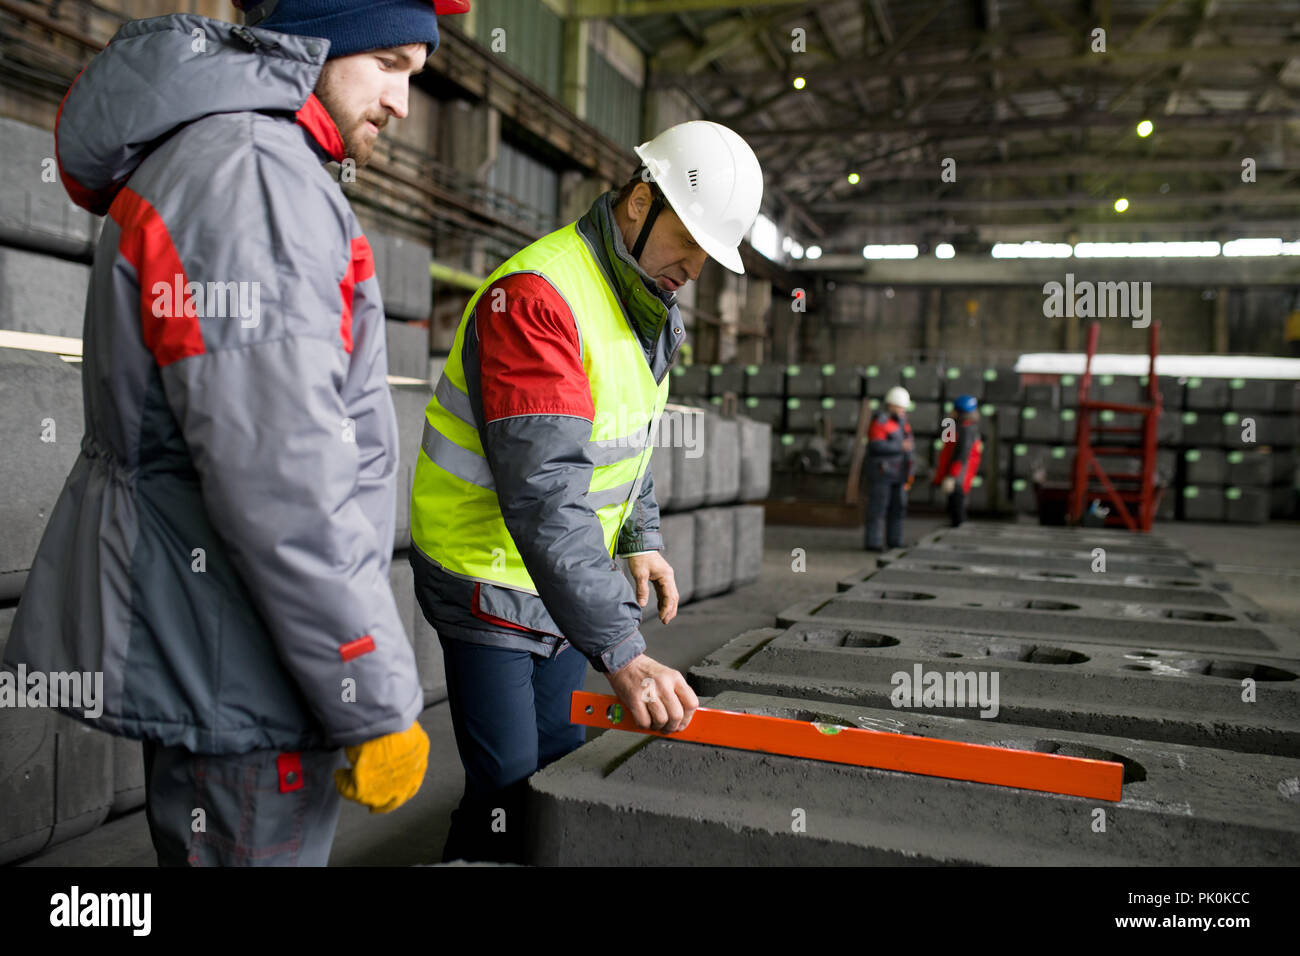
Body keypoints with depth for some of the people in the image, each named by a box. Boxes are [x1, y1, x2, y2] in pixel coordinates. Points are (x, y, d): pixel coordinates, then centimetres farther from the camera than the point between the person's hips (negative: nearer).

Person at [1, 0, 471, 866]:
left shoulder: (190, 159, 16)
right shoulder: (252, 175, -19)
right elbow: (282, 485, -27)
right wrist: (379, 706, -19)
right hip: (232, 668, -10)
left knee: (200, 841, 23)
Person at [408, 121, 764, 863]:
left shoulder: (648, 304, 6)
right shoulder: (538, 294, -25)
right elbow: (544, 494, -34)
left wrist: (643, 537, 5)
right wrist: (621, 650, -38)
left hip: (567, 580, 9)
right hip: (492, 578, -8)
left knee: (563, 770, 16)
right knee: (508, 801, -4)